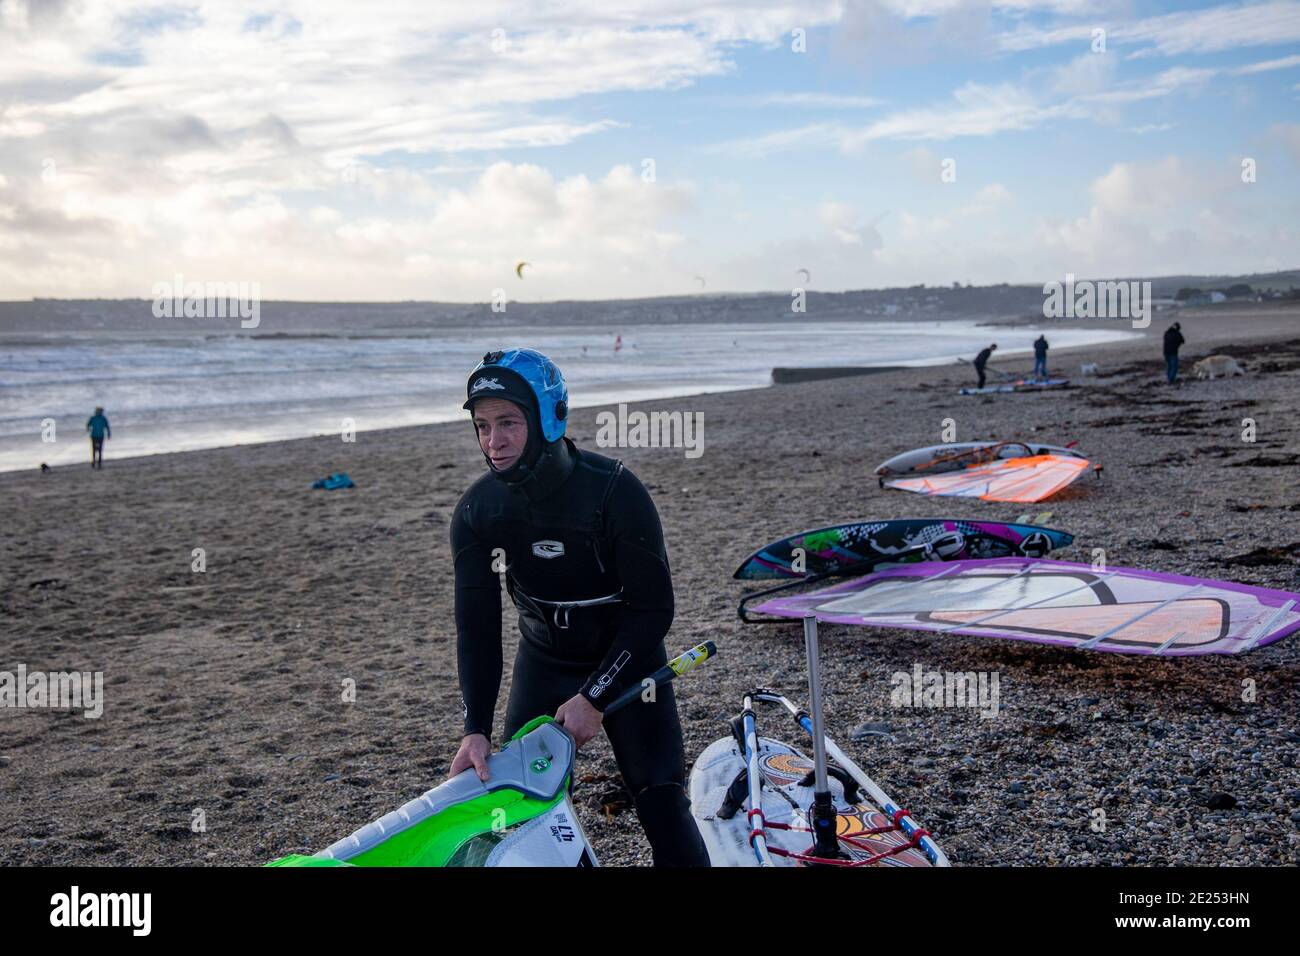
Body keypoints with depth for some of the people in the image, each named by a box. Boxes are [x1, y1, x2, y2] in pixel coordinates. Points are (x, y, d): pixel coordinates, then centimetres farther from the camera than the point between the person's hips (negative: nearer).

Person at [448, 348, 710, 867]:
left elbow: (654, 608, -20)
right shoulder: (477, 511, -12)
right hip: (542, 662, 4)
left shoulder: (615, 491, -24)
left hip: (625, 658, -3)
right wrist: (476, 729, -18)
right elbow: (477, 625, -9)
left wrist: (594, 698, -22)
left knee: (661, 801, -10)